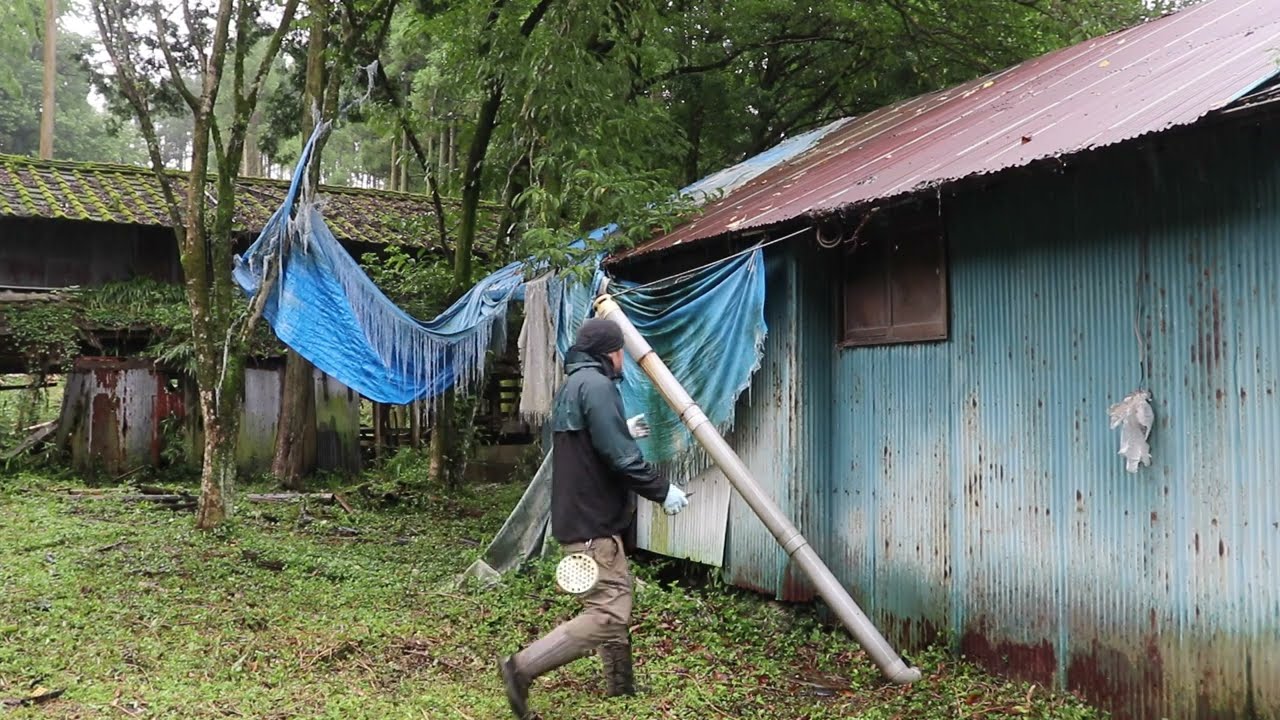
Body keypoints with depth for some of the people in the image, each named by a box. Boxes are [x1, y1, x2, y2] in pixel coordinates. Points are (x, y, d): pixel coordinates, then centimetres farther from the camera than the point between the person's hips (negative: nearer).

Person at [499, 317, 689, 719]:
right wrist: (662, 491, -12)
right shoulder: (596, 385, -16)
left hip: (580, 515, 11)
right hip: (592, 521, -11)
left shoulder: (572, 385, 16)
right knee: (607, 615, -11)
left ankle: (620, 683, 32)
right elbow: (620, 457, -22)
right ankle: (523, 668, -12)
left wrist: (623, 431, 36)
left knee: (615, 599, 21)